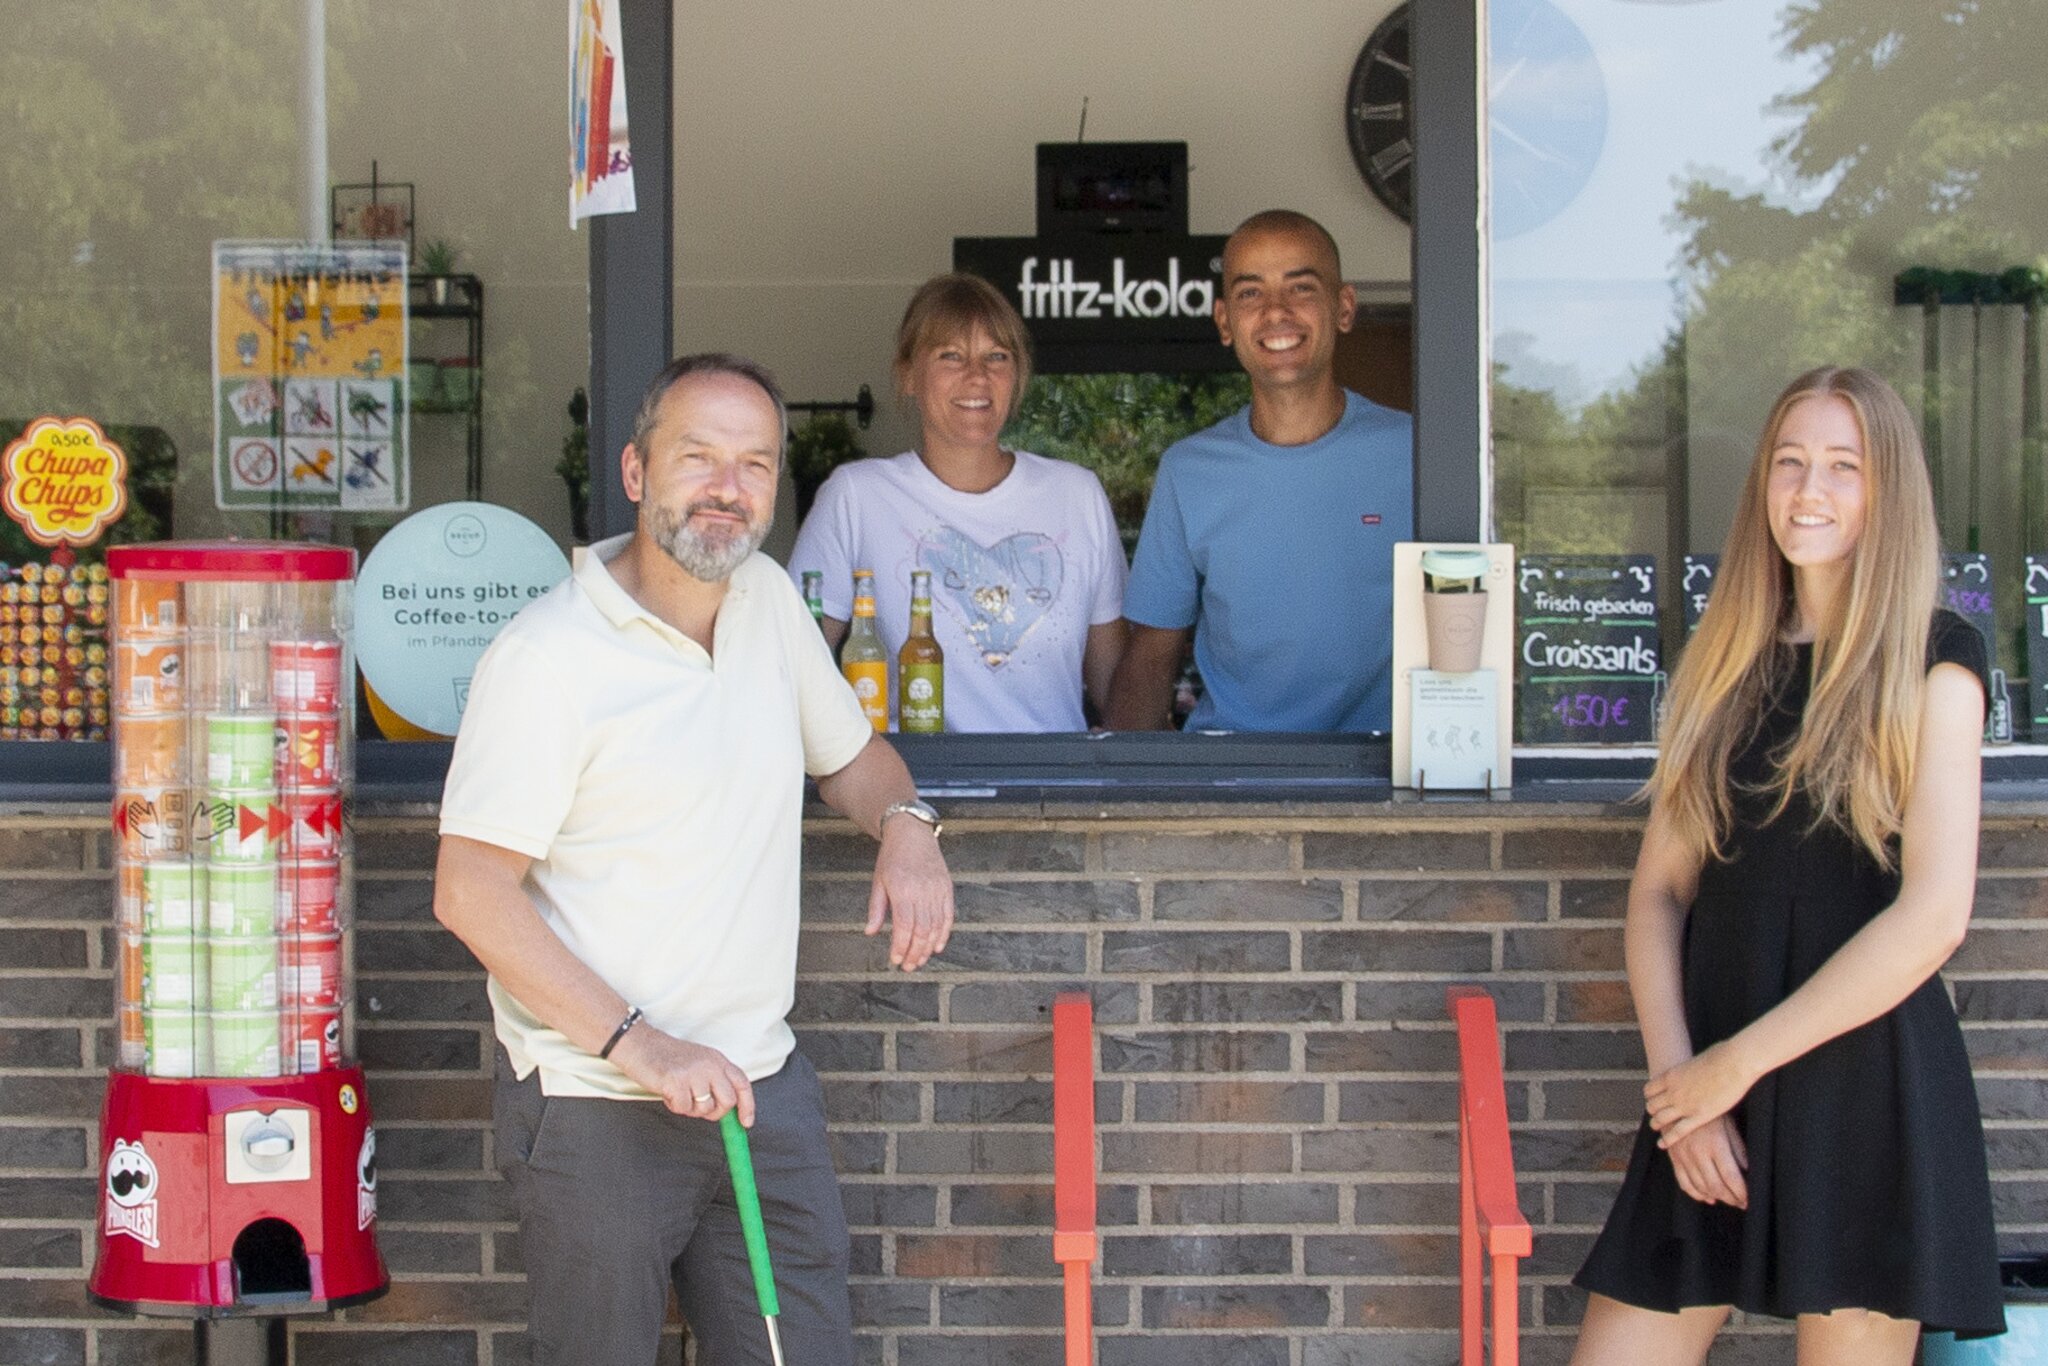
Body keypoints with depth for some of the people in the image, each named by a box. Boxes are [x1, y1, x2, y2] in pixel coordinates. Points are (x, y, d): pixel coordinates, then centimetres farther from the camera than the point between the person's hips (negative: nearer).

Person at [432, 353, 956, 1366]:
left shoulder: (769, 600, 8)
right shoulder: (546, 657, -14)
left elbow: (847, 749, 24)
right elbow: (469, 892, -16)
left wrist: (905, 824, 0)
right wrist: (640, 1046, -20)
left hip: (762, 1083, 6)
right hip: (595, 1106, -6)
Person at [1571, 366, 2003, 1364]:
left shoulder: (1931, 663, -1)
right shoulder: (1725, 665, 12)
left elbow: (1934, 912, -12)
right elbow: (1661, 888, 9)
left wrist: (1735, 1062, -12)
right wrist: (1676, 1070, -6)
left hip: (1866, 1087, -4)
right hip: (1709, 1093, 4)